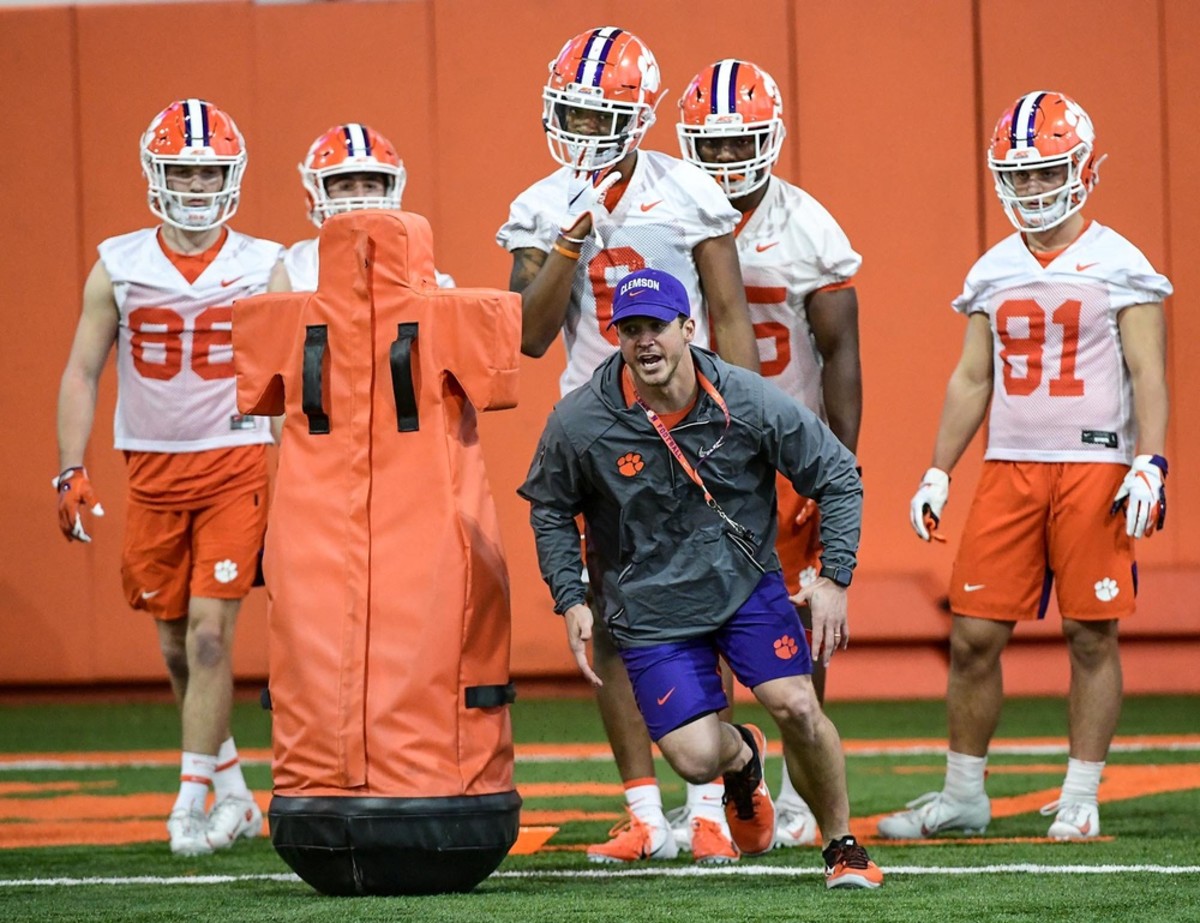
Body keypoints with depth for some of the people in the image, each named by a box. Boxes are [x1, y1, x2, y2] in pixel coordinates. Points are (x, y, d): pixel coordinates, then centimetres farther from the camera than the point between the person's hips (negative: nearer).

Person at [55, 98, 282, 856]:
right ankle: (234, 793, 25)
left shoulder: (266, 268, -2)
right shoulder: (119, 268, 1)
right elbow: (81, 374, 5)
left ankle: (193, 801, -6)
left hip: (238, 466, -2)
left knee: (210, 633, -12)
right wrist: (72, 473, -4)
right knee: (177, 645, 9)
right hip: (153, 472, 3)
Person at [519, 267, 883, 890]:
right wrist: (571, 600, -5)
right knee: (696, 759, -10)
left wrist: (835, 579, -9)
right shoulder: (580, 422, -13)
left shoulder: (749, 402, -13)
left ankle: (842, 845, 6)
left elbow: (838, 477, -3)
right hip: (651, 609, 0)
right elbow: (549, 510, 5)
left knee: (797, 707, -18)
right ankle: (741, 756, 31)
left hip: (746, 583, 0)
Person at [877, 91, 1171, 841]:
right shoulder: (994, 273, 12)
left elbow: (1147, 375, -6)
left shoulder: (1119, 266, -2)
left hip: (1093, 464, -4)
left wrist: (1149, 466, -17)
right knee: (974, 635, 2)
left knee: (1092, 634, -1)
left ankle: (1081, 799, 7)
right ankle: (963, 796, 12)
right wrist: (938, 473, 13)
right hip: (1010, 469, 5)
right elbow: (972, 379, 17)